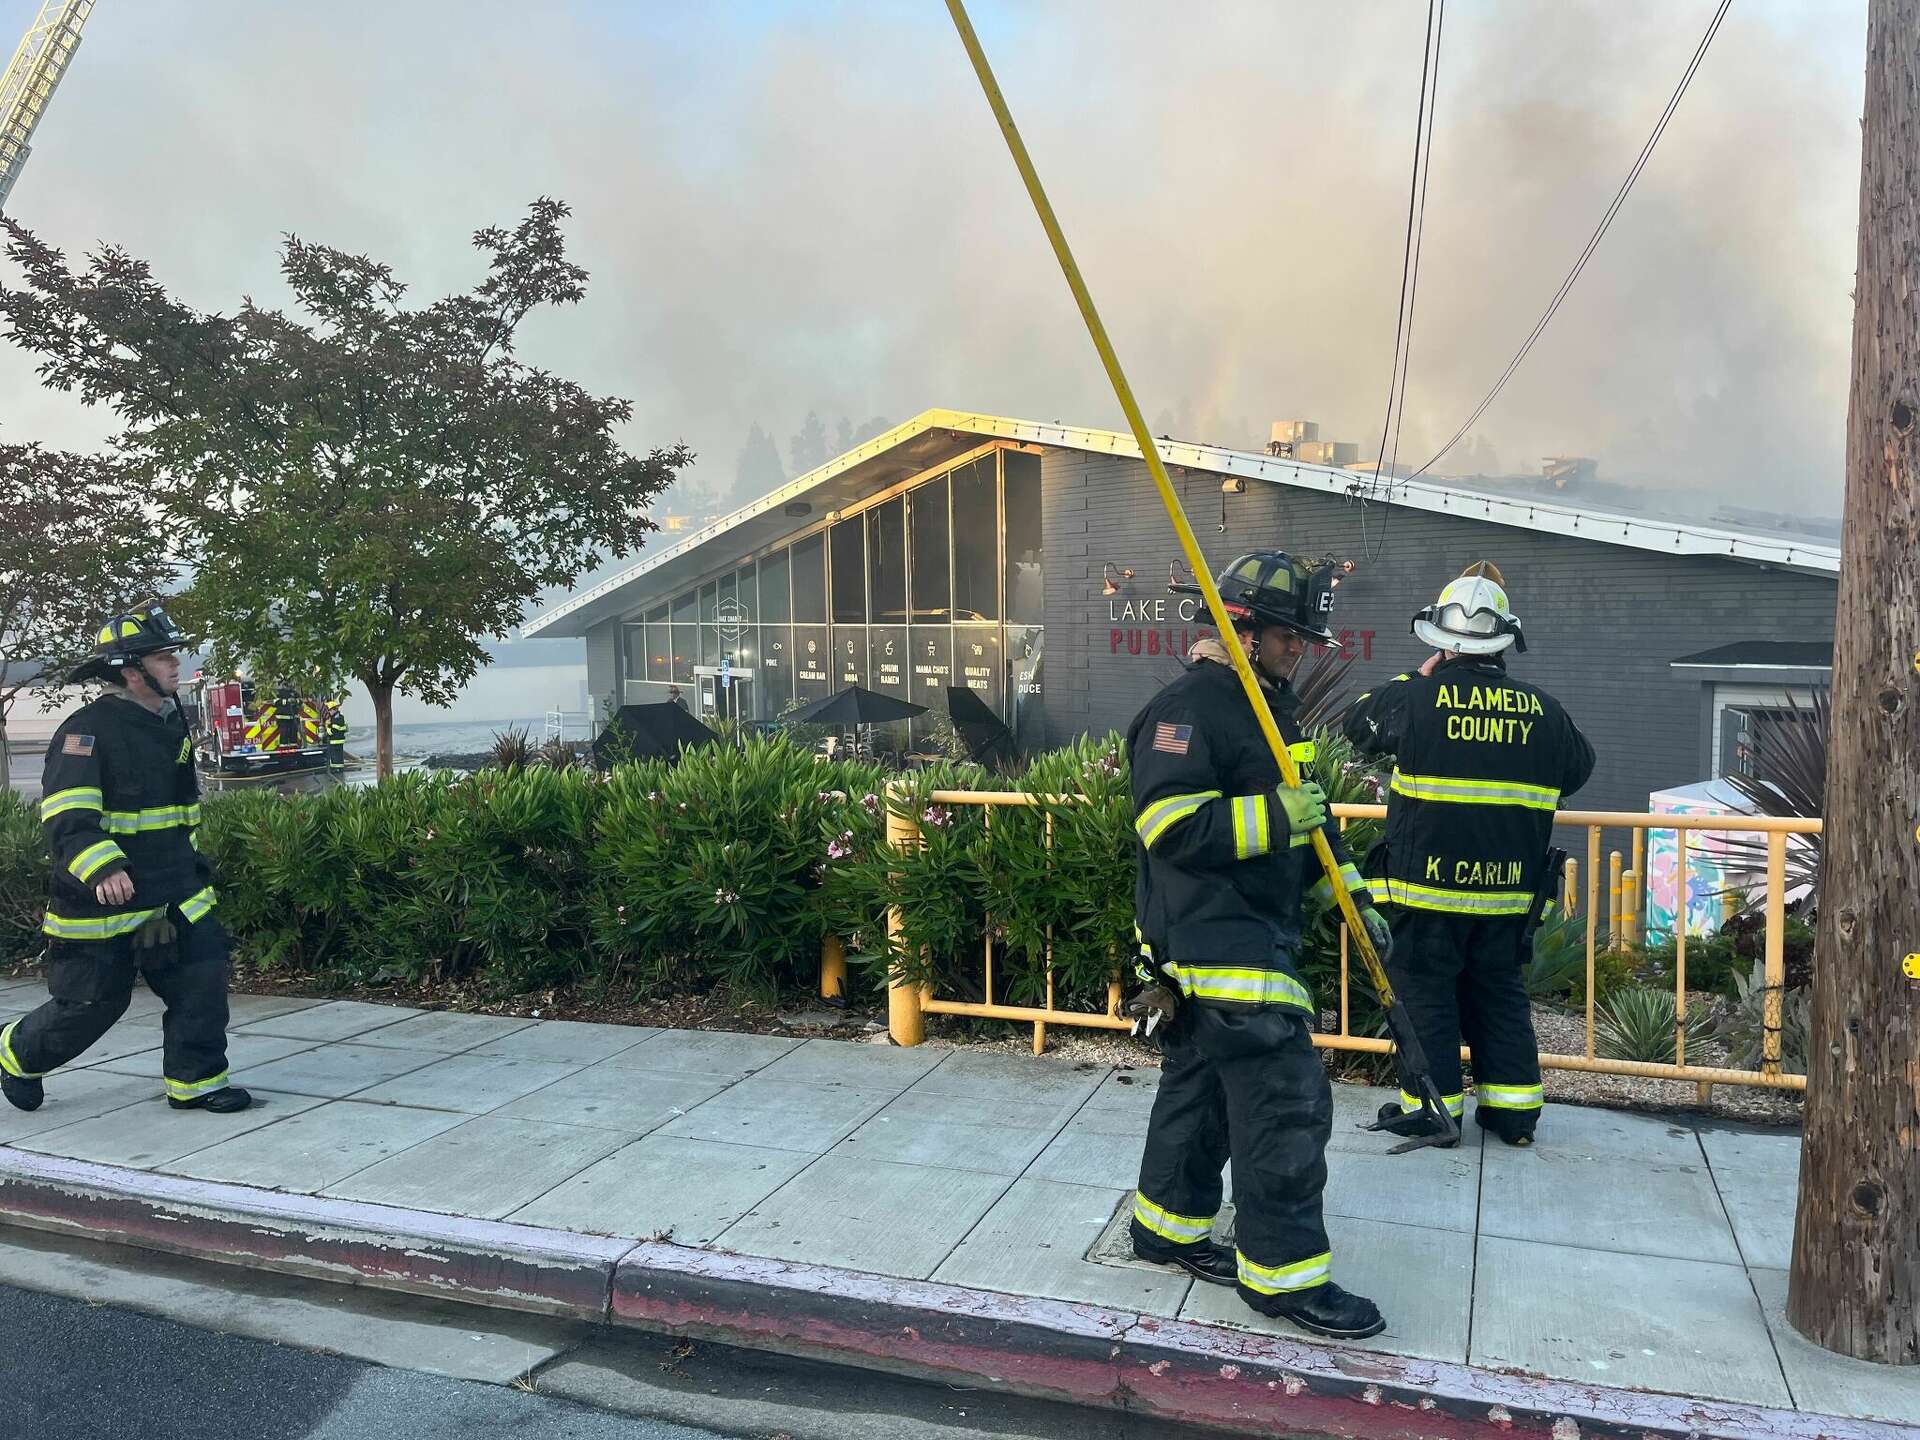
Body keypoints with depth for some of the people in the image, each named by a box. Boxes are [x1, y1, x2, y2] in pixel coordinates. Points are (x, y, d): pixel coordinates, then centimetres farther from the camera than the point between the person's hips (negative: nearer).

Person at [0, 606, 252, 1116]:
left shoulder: (169, 723, 10)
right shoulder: (87, 730, -16)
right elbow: (67, 817, -26)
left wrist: (188, 869, 27)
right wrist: (104, 869, -40)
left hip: (174, 892, 7)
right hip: (99, 899, -7)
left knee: (204, 969, -5)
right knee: (91, 1002, 5)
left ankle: (194, 1079, 7)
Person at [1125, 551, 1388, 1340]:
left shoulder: (1270, 704, 16)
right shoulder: (1187, 710, -16)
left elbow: (1304, 813, 23)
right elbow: (1170, 827, -25)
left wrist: (1349, 891, 17)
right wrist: (1273, 816, -25)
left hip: (1256, 932, 10)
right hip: (1213, 939, -10)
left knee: (1204, 1082, 18)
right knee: (1286, 1097, -8)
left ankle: (1169, 1222, 33)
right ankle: (1283, 1271, 4)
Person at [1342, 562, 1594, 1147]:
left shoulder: (1416, 698, -12)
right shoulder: (1542, 708, 0)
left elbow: (1359, 724, 7)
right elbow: (1579, 768, 17)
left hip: (1429, 882, -4)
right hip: (1509, 887, 4)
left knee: (1425, 987, 8)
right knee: (1500, 990, 17)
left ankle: (1432, 1104, 13)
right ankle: (1513, 1108, 23)